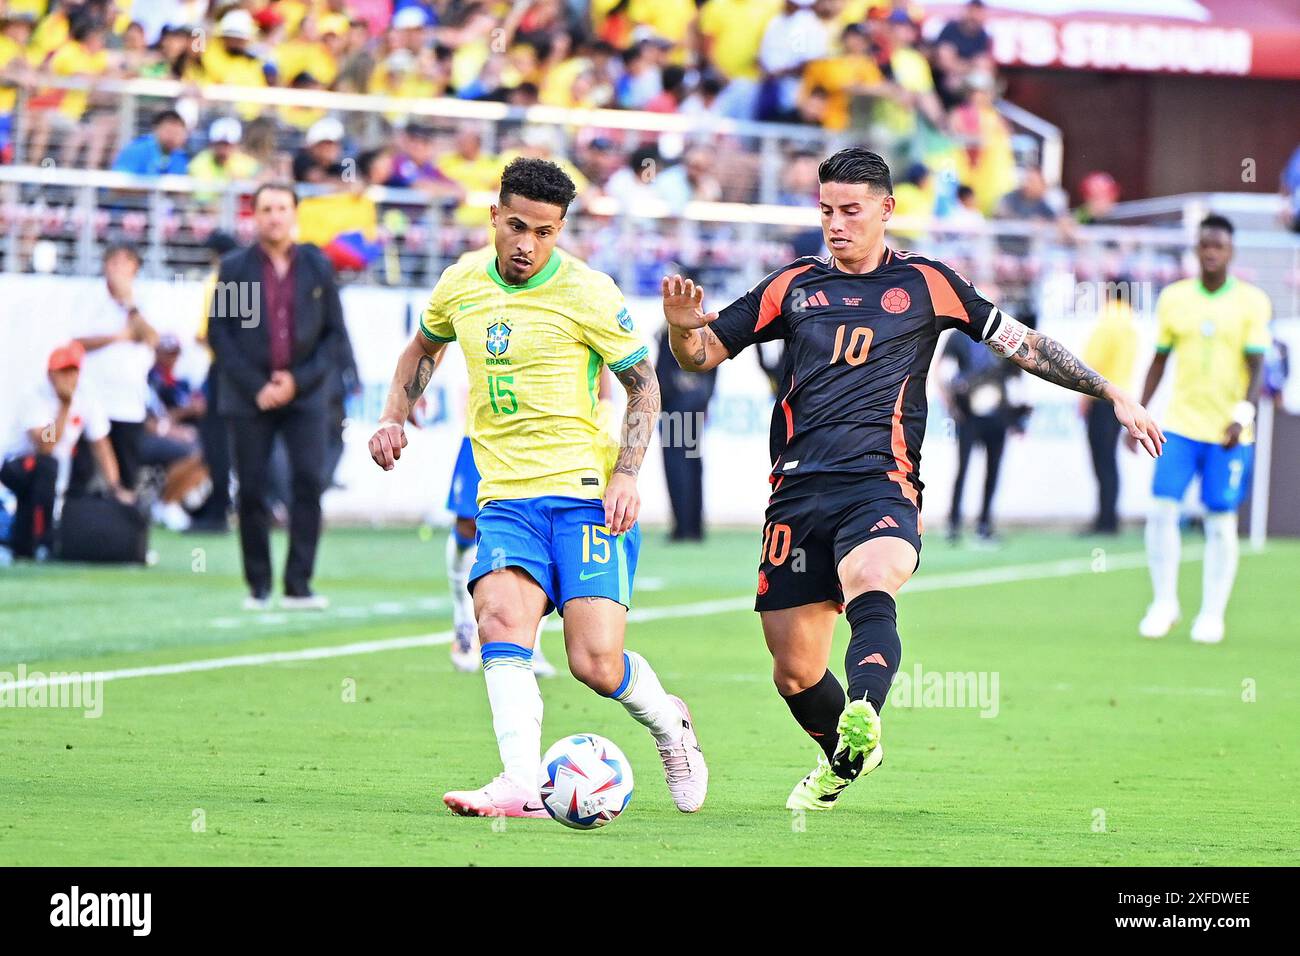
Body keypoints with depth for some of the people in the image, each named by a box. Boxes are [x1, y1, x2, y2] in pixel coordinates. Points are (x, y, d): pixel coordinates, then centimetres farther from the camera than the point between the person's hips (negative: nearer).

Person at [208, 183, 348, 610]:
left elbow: (333, 332, 6)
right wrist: (256, 387, -8)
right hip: (249, 396, -1)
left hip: (304, 394, 1)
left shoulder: (317, 266, 6)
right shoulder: (234, 267, 2)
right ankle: (259, 586, 8)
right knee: (251, 490, -2)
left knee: (309, 481, -11)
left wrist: (299, 380, -6)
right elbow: (218, 332, 0)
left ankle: (298, 584, -9)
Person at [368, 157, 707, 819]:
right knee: (499, 619, -26)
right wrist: (394, 417, 15)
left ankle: (668, 723, 21)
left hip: (584, 491, -4)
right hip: (505, 498, 4)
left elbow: (643, 385, 3)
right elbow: (423, 347, 30)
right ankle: (522, 787, -35)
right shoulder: (462, 283, 8)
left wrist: (626, 474, -9)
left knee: (595, 664, -13)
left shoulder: (588, 294, -5)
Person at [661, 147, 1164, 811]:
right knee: (793, 671, 4)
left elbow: (1021, 344, 16)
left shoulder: (924, 283, 10)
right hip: (797, 493, 3)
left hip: (880, 487, -3)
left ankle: (863, 719, -60)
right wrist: (683, 327, -6)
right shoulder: (792, 287, 15)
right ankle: (842, 757, 34)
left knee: (871, 590, -36)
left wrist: (1111, 393, 12)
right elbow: (703, 355, 18)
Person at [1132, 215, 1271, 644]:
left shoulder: (1252, 302, -2)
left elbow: (1257, 367, -5)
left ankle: (1212, 614, 9)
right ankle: (1164, 603, 6)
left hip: (1229, 431, -2)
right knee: (1162, 509, -8)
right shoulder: (1173, 298, 6)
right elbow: (1159, 361, 13)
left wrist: (1242, 416, -19)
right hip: (1180, 424, 2)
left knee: (1221, 522, 0)